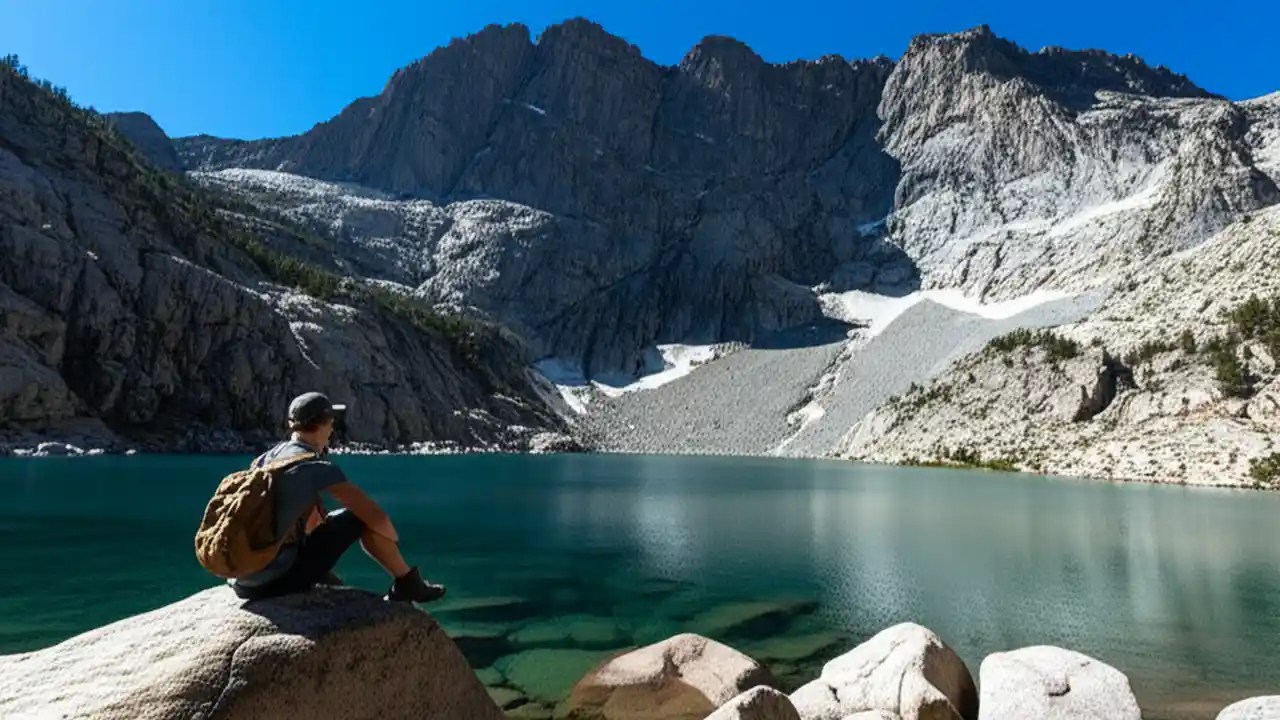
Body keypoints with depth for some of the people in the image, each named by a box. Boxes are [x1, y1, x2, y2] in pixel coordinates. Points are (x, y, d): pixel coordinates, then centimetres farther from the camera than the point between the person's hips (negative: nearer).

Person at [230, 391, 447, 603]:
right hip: (279, 579, -8)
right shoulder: (316, 468, -14)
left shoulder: (264, 459, 8)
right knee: (360, 518, -3)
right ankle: (408, 583, 11)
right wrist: (392, 541, 5)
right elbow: (376, 517, -15)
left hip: (242, 581, 8)